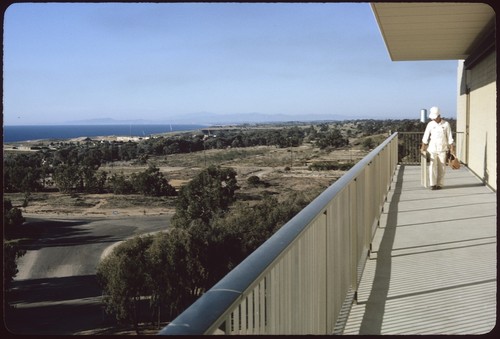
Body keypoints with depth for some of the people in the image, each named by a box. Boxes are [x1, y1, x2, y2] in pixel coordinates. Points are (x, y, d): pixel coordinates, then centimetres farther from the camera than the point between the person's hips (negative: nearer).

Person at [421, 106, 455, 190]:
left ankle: (439, 184, 9)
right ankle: (433, 184, -3)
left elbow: (450, 138, 0)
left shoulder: (446, 124, -3)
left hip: (442, 149, 0)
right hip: (432, 149, 1)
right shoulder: (430, 124, -1)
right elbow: (425, 137, 3)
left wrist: (452, 148, -2)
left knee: (441, 167, 2)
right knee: (432, 166, -6)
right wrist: (423, 147, -1)